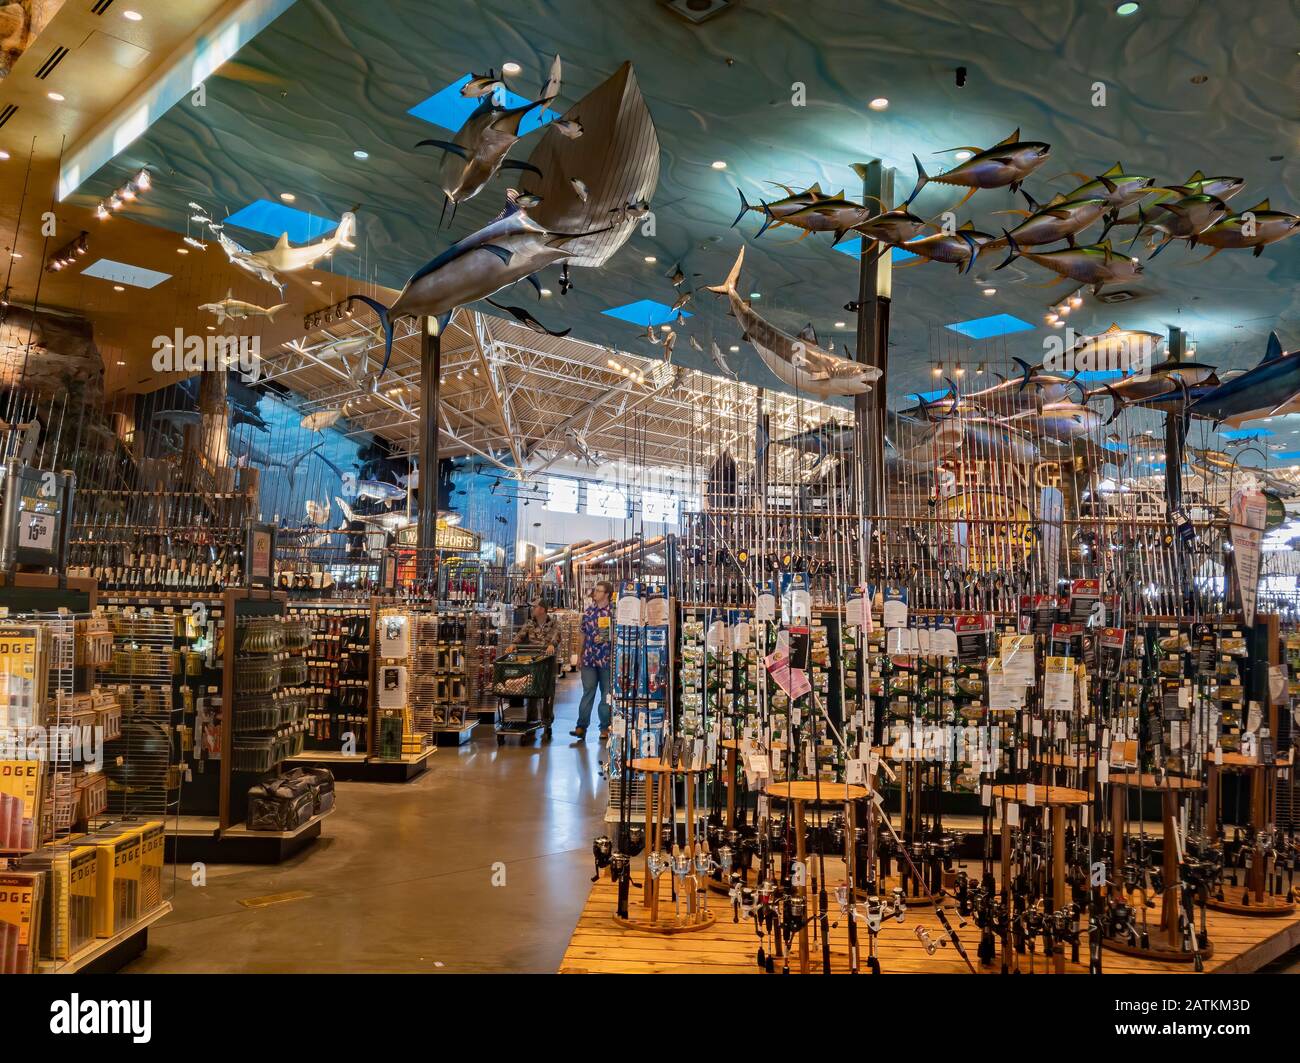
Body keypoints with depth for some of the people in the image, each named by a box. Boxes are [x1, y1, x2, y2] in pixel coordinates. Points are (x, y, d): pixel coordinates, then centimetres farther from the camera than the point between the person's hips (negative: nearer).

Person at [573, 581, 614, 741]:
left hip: (607, 659, -3)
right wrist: (580, 655, 15)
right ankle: (582, 726, 2)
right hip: (589, 658, 3)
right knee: (588, 691, 2)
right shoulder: (587, 611, 9)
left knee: (607, 693, 7)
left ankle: (605, 727, 15)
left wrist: (605, 638, -18)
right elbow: (583, 634, 15)